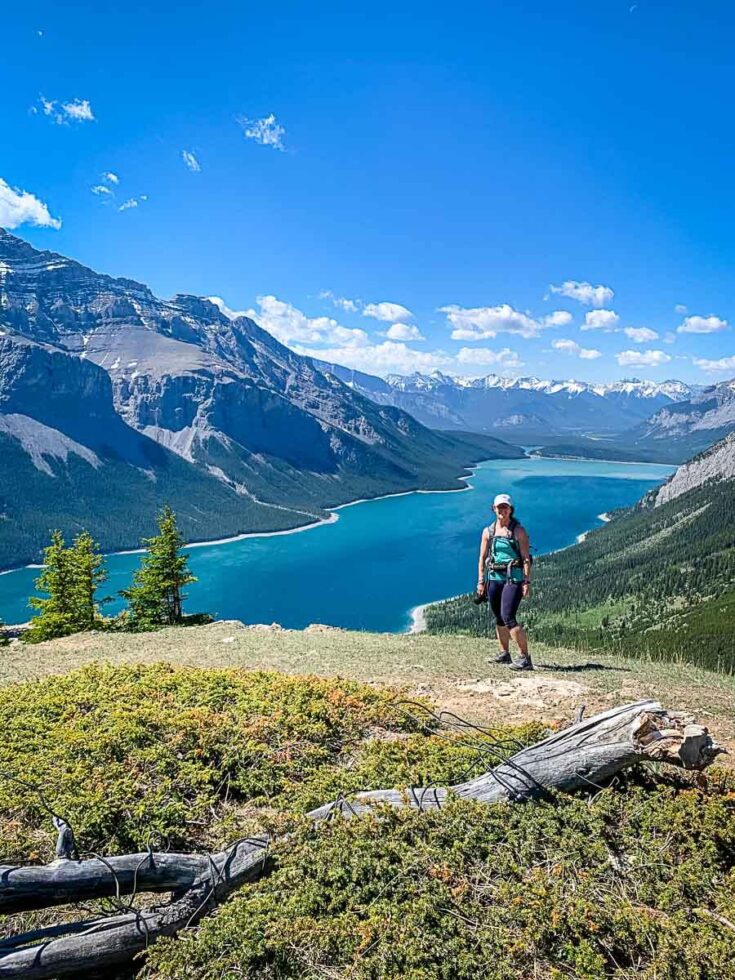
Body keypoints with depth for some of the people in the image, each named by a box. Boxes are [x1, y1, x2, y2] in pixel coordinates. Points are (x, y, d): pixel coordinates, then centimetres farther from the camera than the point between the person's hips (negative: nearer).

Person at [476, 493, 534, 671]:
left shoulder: (518, 530, -2)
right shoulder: (488, 531, 10)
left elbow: (526, 559, -6)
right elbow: (482, 558, 11)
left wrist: (527, 582, -13)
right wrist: (481, 581, 5)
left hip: (513, 578, -5)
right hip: (494, 578, 5)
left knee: (508, 618, -16)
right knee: (499, 618, 13)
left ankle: (525, 658, -12)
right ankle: (504, 654, 28)